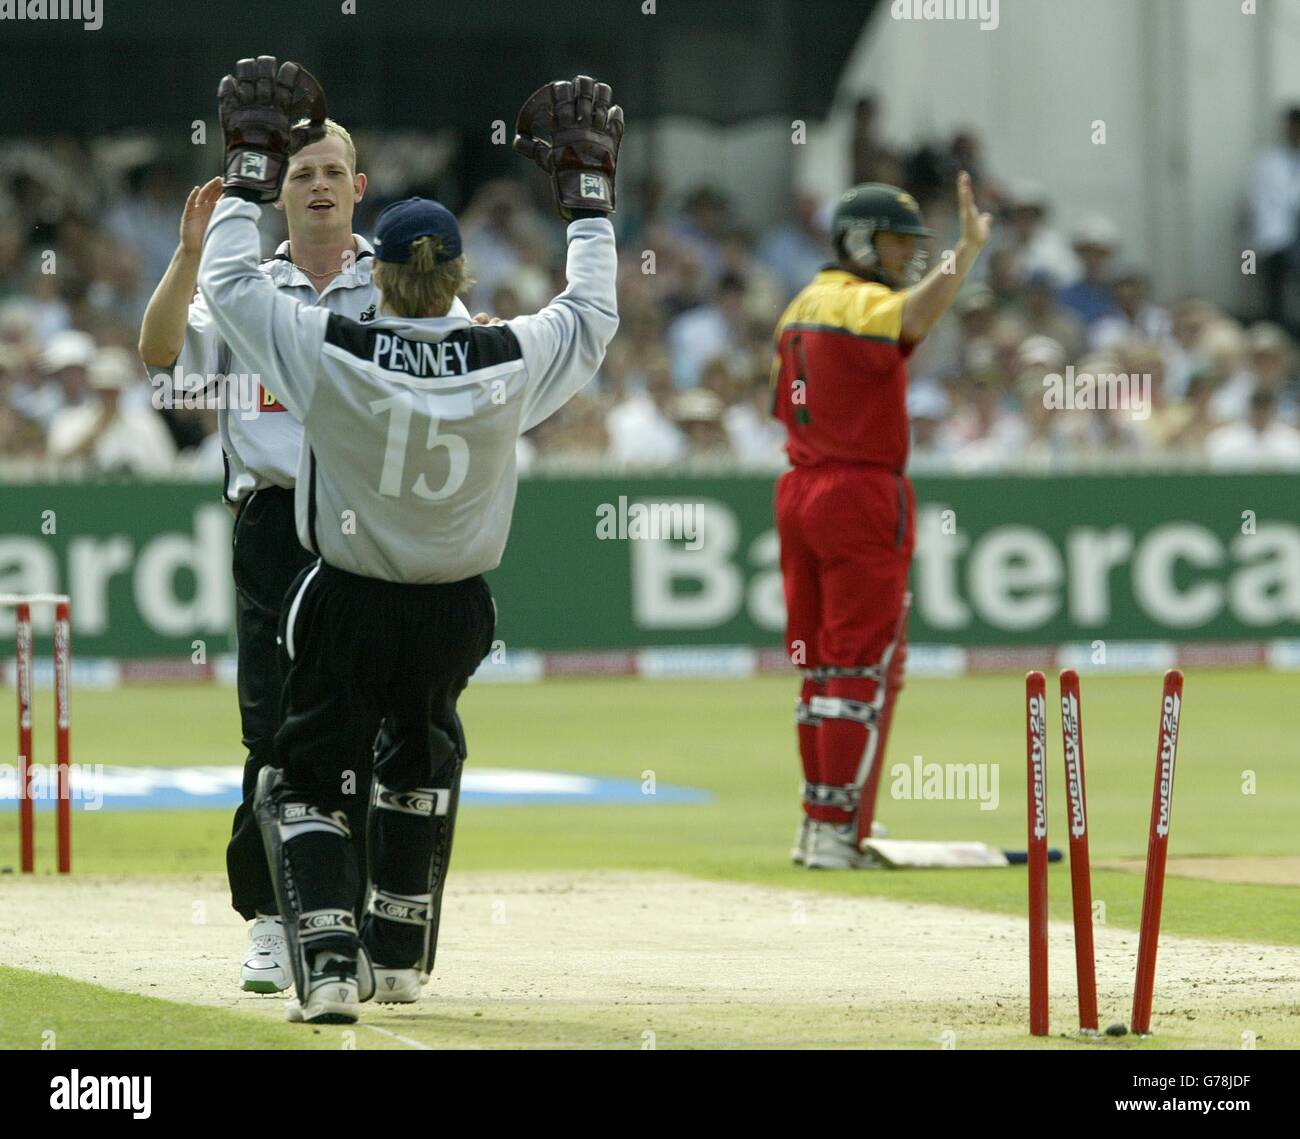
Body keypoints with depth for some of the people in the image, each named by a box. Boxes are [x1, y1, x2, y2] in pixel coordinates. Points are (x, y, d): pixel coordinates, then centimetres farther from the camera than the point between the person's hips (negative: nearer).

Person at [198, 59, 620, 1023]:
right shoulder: (511, 362, -13)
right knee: (422, 764, 28)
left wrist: (251, 167, 8)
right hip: (454, 615, 3)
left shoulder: (326, 353, -18)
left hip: (347, 609, -3)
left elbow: (228, 280, -3)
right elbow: (595, 309, 7)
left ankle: (329, 966, -10)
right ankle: (398, 958, 35)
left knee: (304, 780, 9)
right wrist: (589, 193, 18)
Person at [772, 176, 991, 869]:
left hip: (799, 492, 9)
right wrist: (968, 253, -43)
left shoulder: (801, 308, 15)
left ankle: (818, 825, 17)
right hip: (863, 493, -9)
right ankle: (839, 835, -9)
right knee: (864, 670, -6)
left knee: (820, 666, 14)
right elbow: (912, 319, -37)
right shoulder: (863, 303, -13)